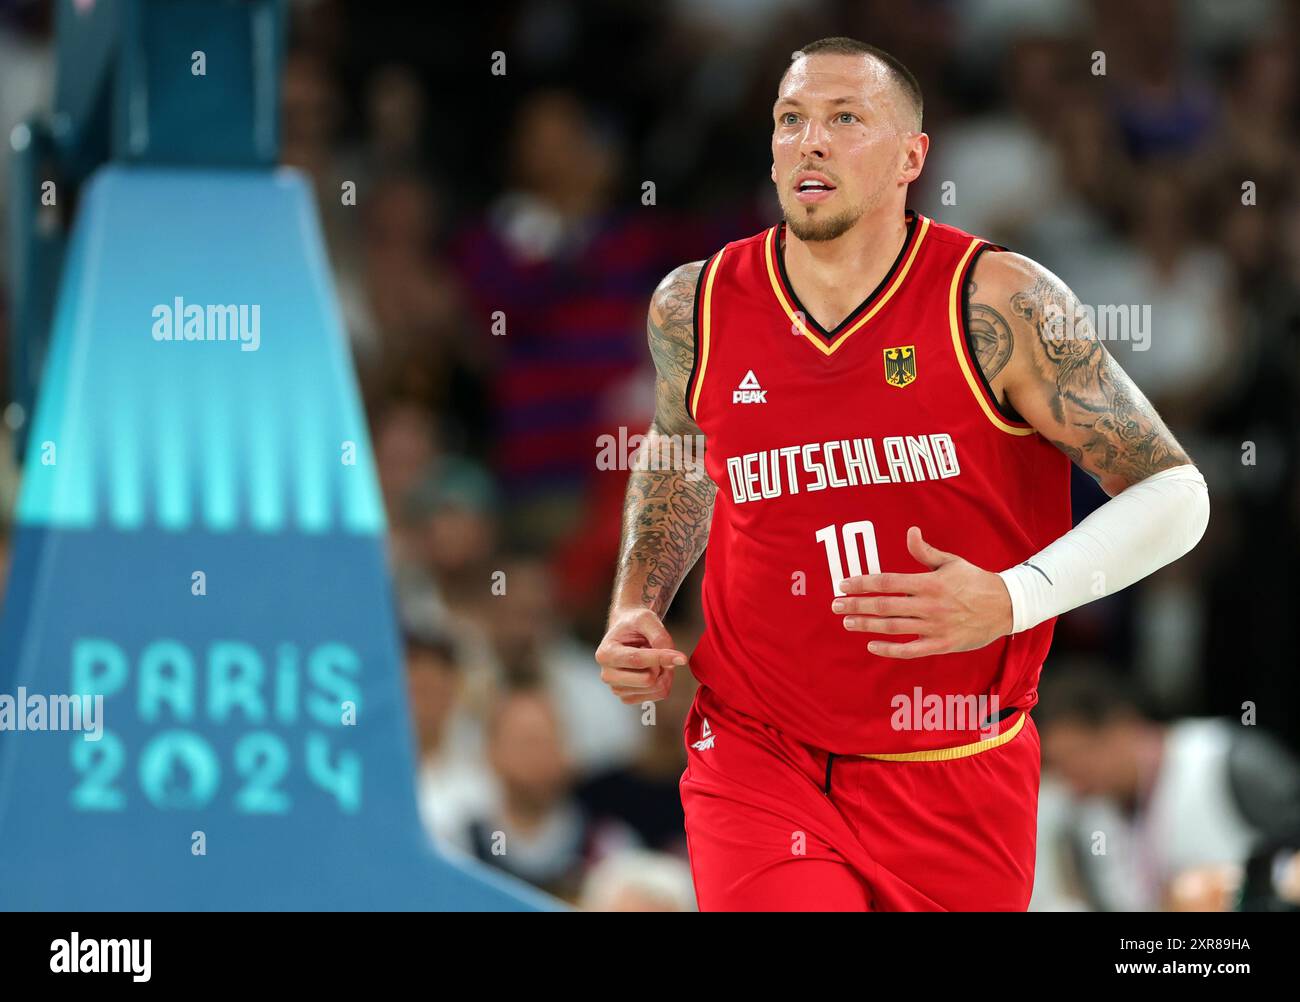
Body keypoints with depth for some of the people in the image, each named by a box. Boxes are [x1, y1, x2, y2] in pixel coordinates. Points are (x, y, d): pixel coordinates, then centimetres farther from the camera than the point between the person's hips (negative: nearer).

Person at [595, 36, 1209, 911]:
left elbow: (1174, 493, -7)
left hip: (956, 781, -1)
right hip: (758, 762, 1)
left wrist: (1012, 601, -20)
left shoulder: (1000, 306, -11)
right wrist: (637, 608, 9)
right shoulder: (696, 309, 0)